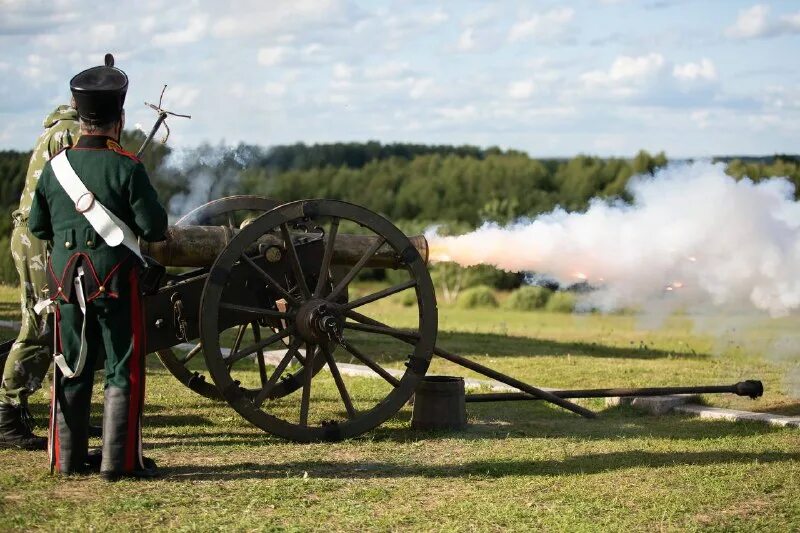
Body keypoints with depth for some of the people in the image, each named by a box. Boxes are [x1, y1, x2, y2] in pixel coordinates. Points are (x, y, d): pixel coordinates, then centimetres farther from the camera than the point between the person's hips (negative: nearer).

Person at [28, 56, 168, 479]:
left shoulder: (55, 166, 3)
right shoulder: (126, 168, -11)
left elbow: (37, 226, 10)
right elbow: (154, 229, -12)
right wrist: (133, 216, 9)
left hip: (65, 277, 5)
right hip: (114, 277, -5)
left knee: (72, 368, 13)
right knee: (123, 369, 2)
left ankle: (68, 457, 17)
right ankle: (119, 460, 0)